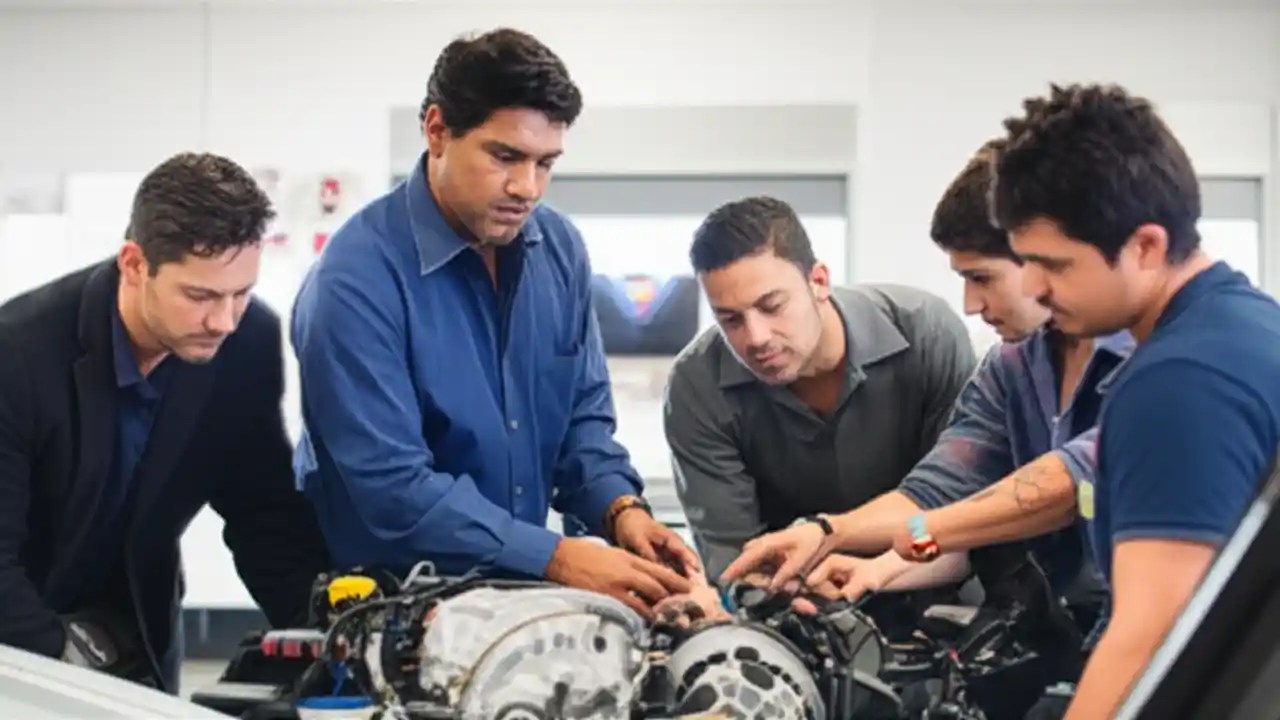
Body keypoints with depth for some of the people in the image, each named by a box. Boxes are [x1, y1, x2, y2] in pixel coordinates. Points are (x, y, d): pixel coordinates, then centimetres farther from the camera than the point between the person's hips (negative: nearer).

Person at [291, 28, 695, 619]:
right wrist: (556, 560, -25)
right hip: (386, 597, -5)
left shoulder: (559, 248, 3)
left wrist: (622, 510, -8)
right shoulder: (356, 277, -17)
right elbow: (392, 485, -21)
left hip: (521, 590, 5)